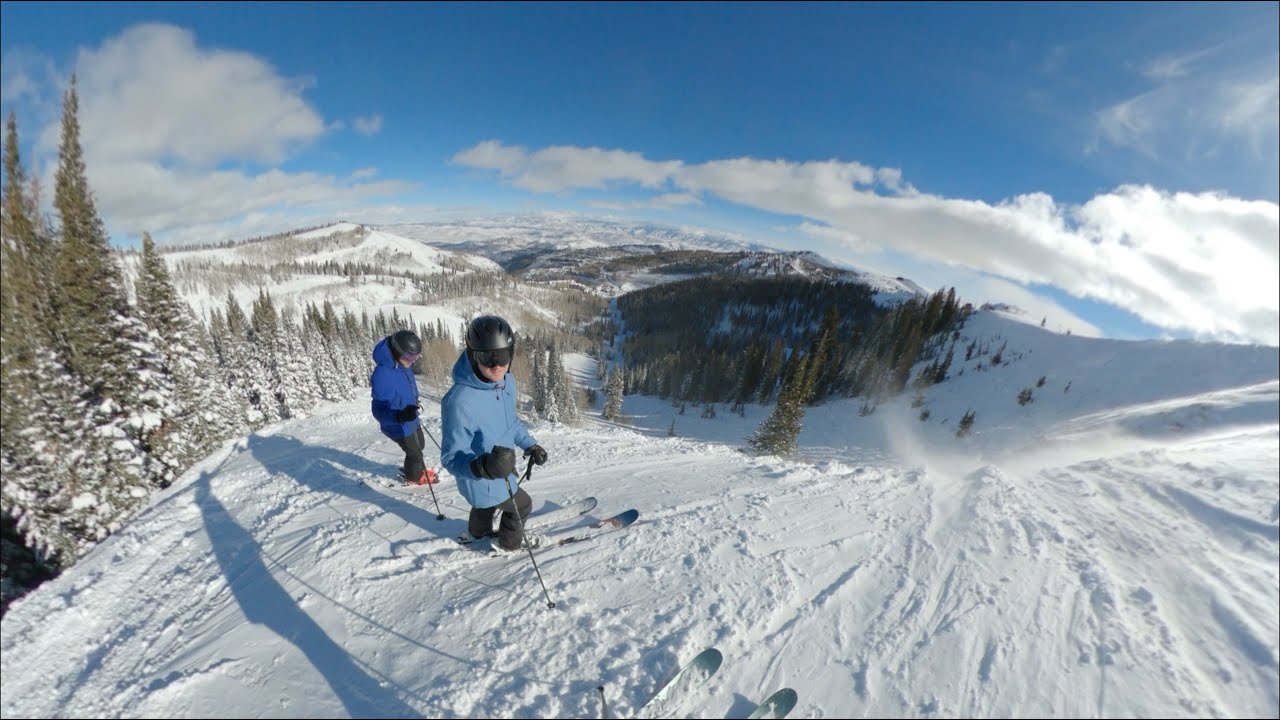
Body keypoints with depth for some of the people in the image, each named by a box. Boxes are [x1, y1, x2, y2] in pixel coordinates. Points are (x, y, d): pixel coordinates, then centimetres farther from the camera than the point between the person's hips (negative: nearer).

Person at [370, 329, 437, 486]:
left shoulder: (401, 363, -10)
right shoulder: (382, 376, -36)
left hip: (411, 419, 8)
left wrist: (414, 401, 24)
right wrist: (400, 415, -50)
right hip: (399, 426, -7)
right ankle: (413, 476, 43)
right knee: (415, 453, 15)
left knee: (420, 445, 28)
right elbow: (379, 411, -34)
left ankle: (415, 468, 54)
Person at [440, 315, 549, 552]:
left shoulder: (507, 380, -15)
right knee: (521, 505, 19)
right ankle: (510, 542, 50)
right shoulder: (459, 401, -40)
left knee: (486, 504, 35)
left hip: (502, 471, 7)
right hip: (484, 483, -7)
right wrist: (483, 466, -48)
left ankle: (478, 533, 66)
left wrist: (529, 444, 4)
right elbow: (451, 457, -32)